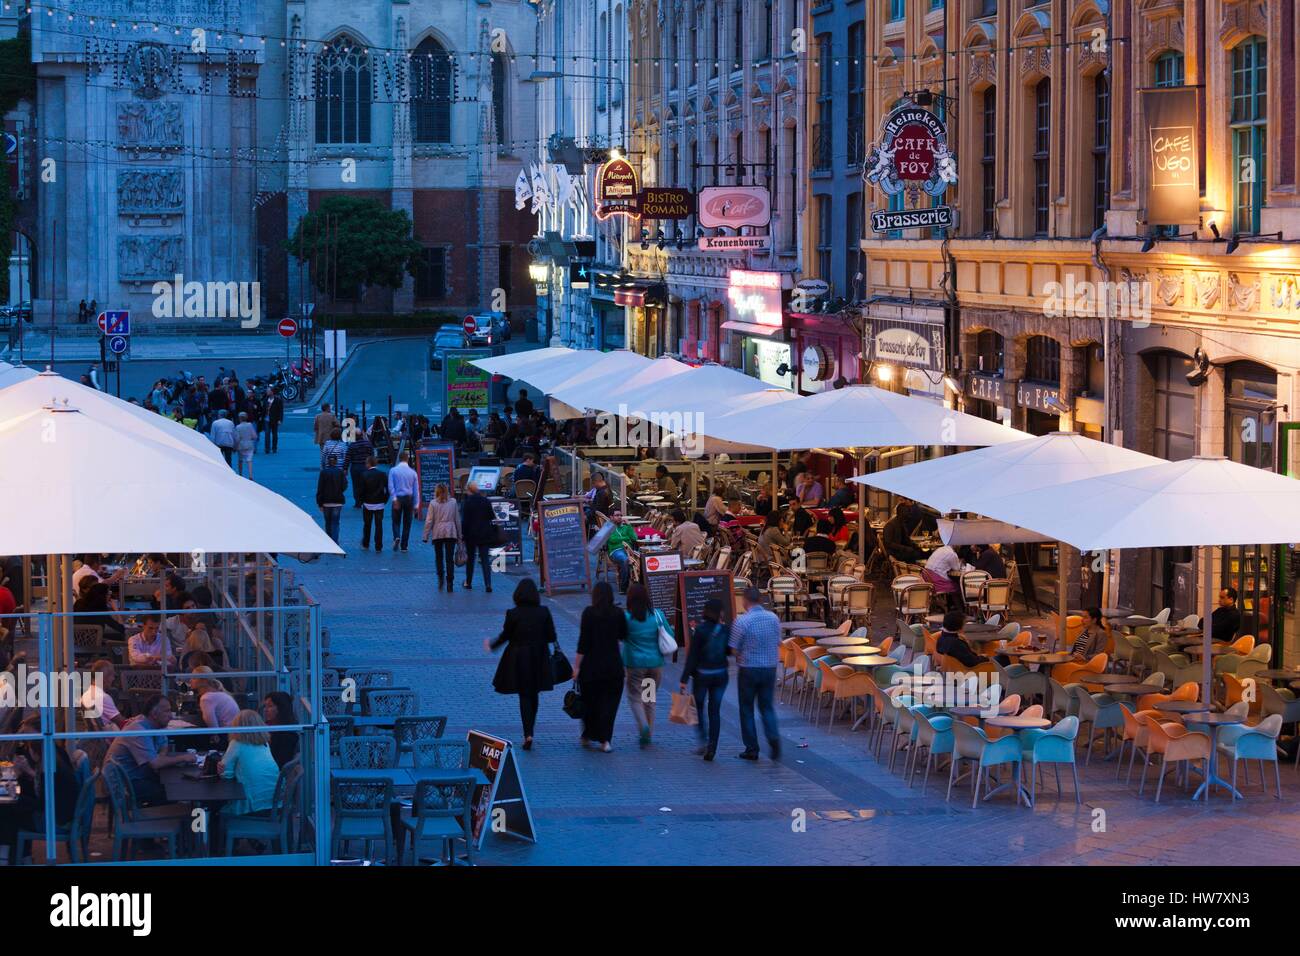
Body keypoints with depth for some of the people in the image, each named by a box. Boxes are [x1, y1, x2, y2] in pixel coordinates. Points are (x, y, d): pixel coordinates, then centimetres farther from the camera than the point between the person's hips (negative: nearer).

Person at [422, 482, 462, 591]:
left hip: (438, 534, -1)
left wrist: (426, 536, 1)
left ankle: (441, 577, 3)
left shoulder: (433, 504, -4)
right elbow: (457, 520, 7)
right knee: (450, 559, 1)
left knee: (439, 558, 15)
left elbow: (429, 521, -5)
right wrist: (459, 535, 14)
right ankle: (450, 583, -3)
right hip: (451, 533, 1)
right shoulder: (453, 503, 3)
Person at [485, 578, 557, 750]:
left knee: (524, 696, 4)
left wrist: (491, 645, 13)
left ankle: (528, 735, -10)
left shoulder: (512, 614, -14)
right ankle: (529, 732, 25)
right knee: (533, 695, 16)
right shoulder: (544, 612, -7)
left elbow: (505, 636, -5)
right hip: (538, 659, 2)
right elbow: (551, 637, -3)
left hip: (518, 659, -2)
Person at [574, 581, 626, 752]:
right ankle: (605, 740, -2)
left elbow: (583, 640, -10)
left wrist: (577, 666, -6)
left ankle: (588, 736, 24)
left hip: (591, 665, -1)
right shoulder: (618, 614, -1)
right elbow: (623, 636, 12)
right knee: (610, 702, 5)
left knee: (589, 701, 14)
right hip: (613, 665, 1)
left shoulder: (589, 613, -9)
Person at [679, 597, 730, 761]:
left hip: (702, 675, -3)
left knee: (698, 707, 15)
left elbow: (692, 655, -14)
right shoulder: (725, 630, -5)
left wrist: (684, 679, -11)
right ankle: (712, 747, 3)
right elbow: (729, 651, 9)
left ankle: (704, 741, 5)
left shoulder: (700, 630, -14)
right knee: (715, 711, 7)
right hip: (721, 674, 3)